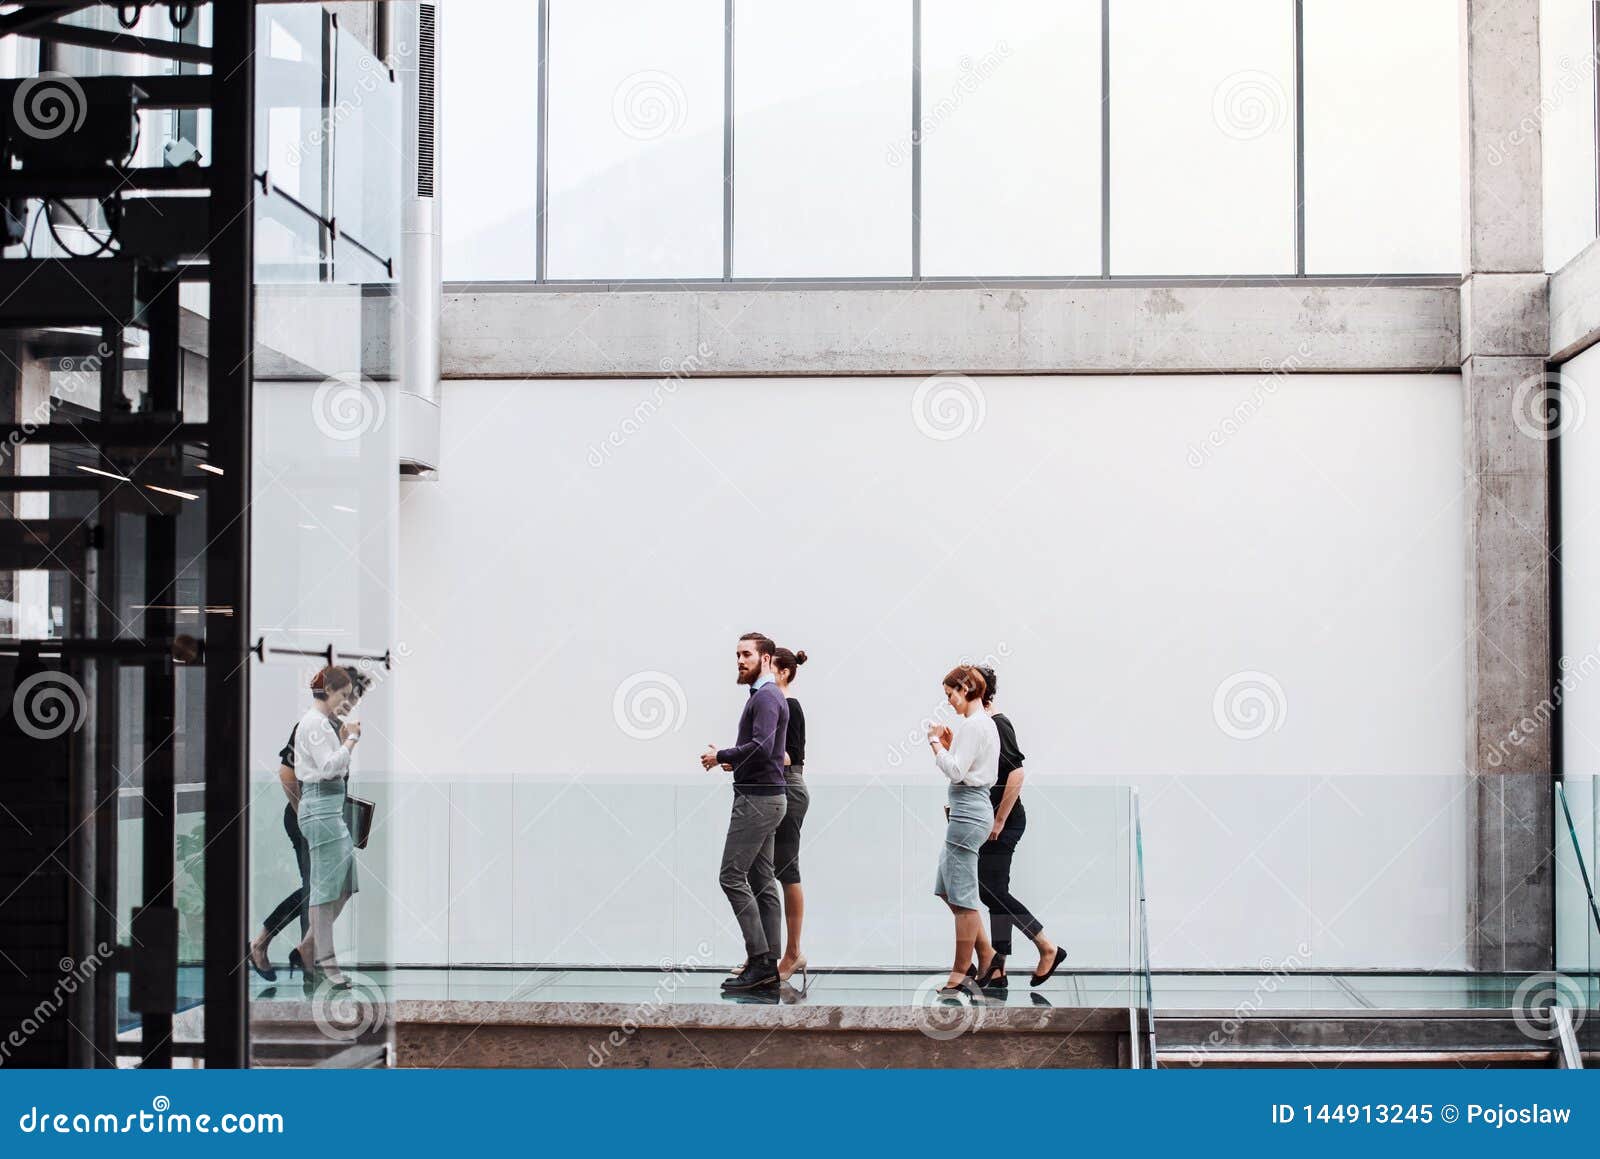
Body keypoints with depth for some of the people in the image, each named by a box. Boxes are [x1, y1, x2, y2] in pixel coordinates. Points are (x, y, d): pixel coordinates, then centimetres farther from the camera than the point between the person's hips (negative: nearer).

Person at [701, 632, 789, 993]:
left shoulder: (766, 697, -14)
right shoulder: (767, 695, 18)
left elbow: (761, 746, -27)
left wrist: (720, 756, -15)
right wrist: (734, 761, 10)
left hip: (757, 798, -11)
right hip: (765, 797, 11)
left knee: (733, 876, -10)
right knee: (761, 880, 9)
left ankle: (760, 960, -11)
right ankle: (767, 965, 9)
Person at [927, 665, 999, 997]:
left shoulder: (972, 725, -15)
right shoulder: (986, 723, 17)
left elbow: (956, 771, -20)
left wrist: (936, 743, -9)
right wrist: (949, 744, 11)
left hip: (968, 811, -11)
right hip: (971, 808, 11)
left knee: (961, 895, -4)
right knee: (949, 889, 17)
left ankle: (960, 974, 2)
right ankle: (986, 954, 19)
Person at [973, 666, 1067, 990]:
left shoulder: (997, 724, -14)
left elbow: (1016, 773, -22)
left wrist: (999, 821, -21)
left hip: (1004, 822, -10)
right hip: (991, 821, 10)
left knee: (992, 891, -10)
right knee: (994, 893, 8)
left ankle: (1048, 948, -2)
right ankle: (997, 971, 9)